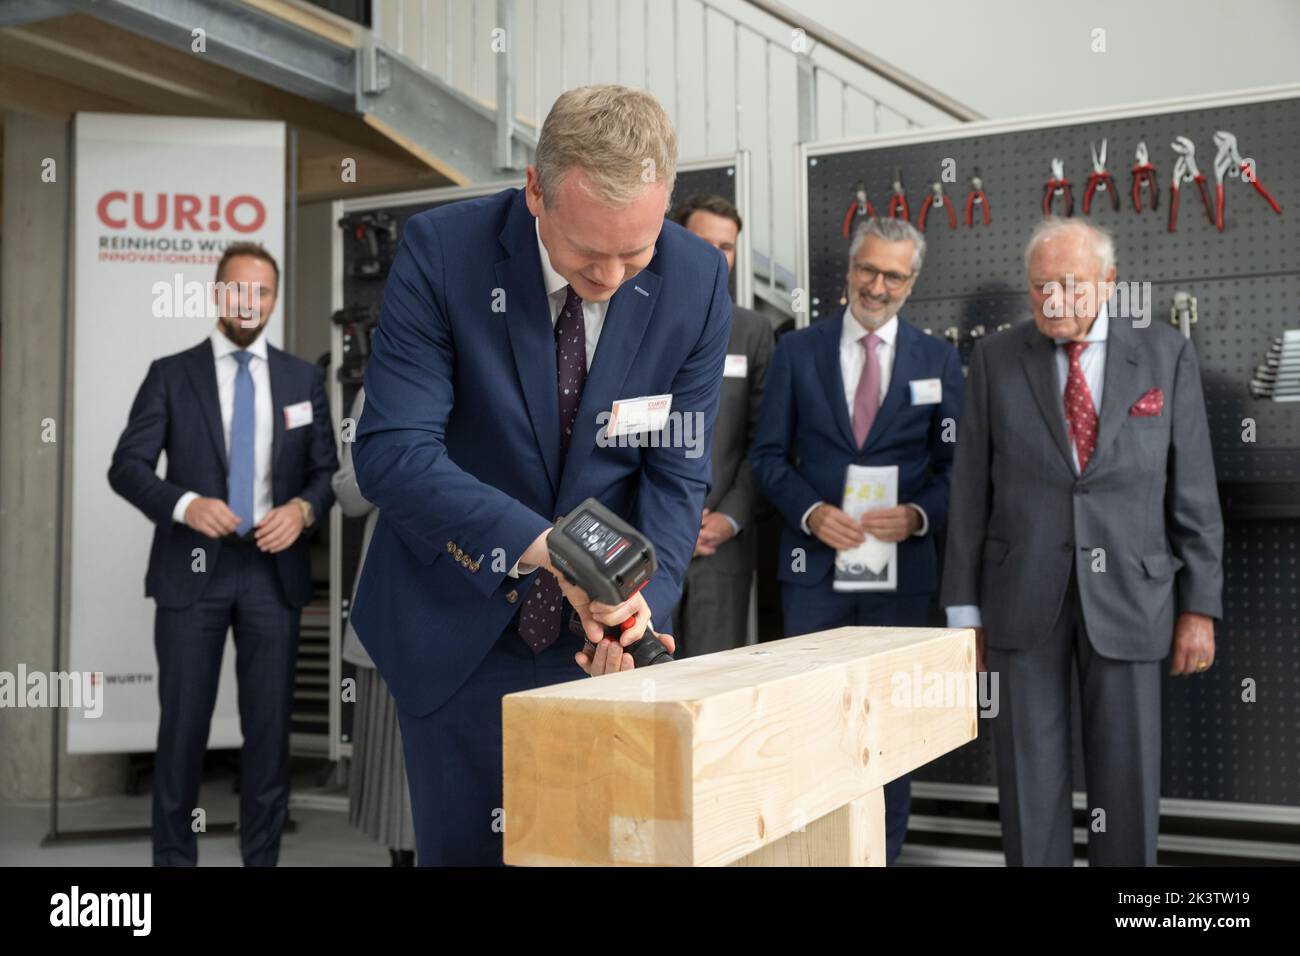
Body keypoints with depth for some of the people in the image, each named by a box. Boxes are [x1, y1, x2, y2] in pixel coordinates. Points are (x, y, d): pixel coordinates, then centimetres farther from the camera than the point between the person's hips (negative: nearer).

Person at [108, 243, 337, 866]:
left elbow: (328, 470, 9)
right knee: (183, 722, 4)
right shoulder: (171, 375, 3)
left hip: (273, 569, 2)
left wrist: (302, 509, -11)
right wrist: (186, 504, -20)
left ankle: (262, 856, 19)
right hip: (192, 567, -1)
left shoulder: (303, 378, 8)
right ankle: (174, 856, 17)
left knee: (269, 722, 7)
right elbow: (126, 466, -3)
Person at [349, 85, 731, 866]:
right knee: (464, 849, 9)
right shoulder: (441, 250, -18)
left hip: (595, 629, 2)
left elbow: (677, 473, -7)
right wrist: (542, 548, -34)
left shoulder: (697, 281, -11)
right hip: (458, 624, -1)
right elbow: (391, 451, -23)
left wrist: (644, 597, -24)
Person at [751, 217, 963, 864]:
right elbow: (769, 455, 3)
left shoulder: (939, 361, 5)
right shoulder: (797, 350, 4)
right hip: (814, 562, 0)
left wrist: (917, 515, -15)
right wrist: (812, 512, -13)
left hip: (902, 566, 1)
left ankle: (884, 853, 23)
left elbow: (954, 466, 4)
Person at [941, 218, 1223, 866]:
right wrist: (965, 611, 0)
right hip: (1024, 597, 0)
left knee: (1127, 776, 5)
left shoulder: (1165, 354, 1)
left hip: (1126, 595, 0)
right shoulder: (996, 359, 1)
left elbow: (1193, 490, 1)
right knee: (1030, 776, 5)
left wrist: (1200, 607, -2)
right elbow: (971, 491, 1)